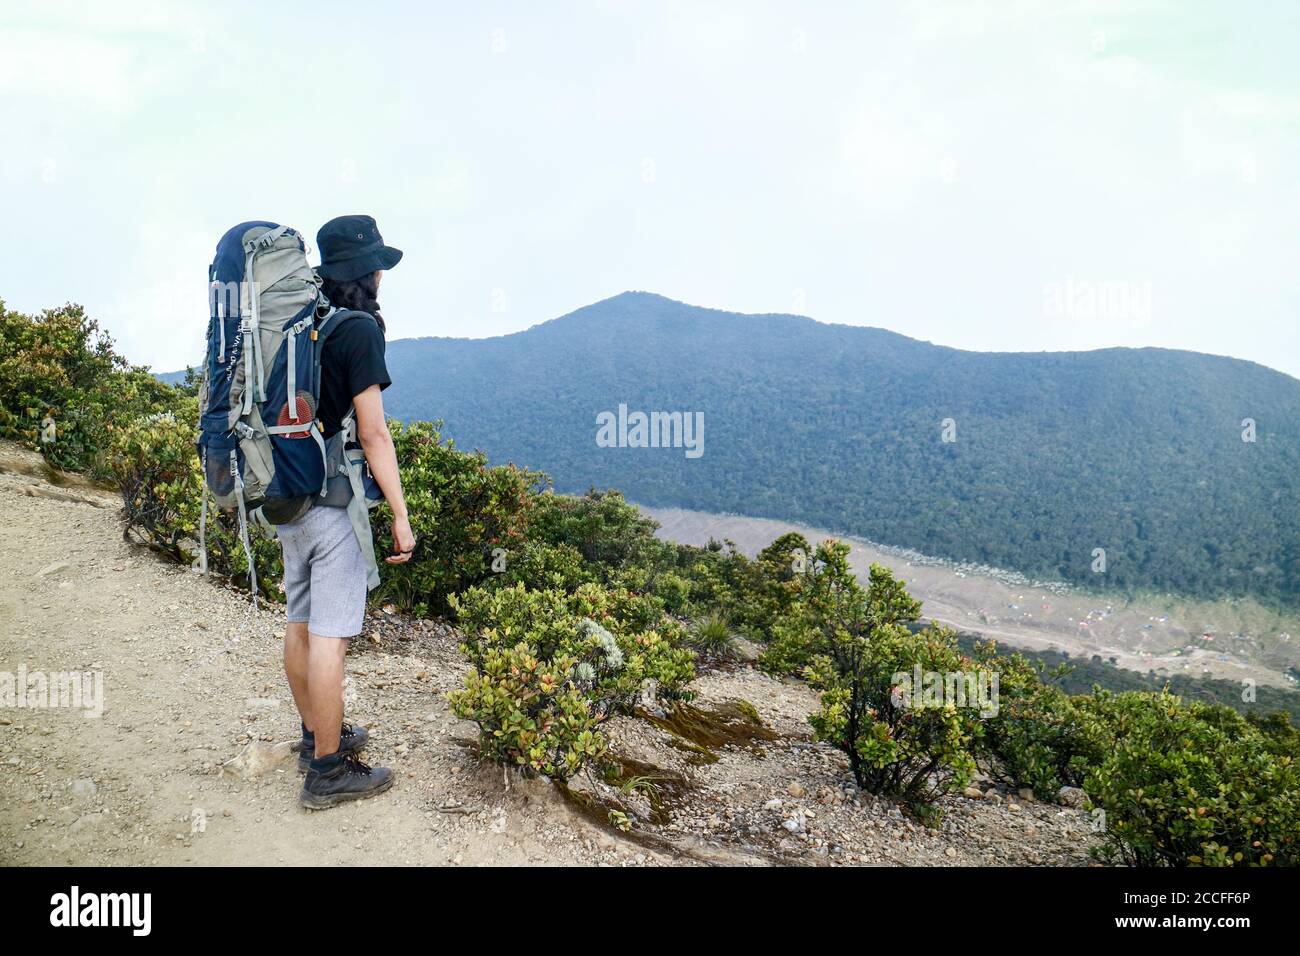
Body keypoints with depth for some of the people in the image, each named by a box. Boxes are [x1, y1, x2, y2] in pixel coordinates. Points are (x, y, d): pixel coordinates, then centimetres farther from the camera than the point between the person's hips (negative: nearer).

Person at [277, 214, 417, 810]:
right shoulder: (358, 330, -14)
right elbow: (373, 434, -16)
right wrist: (400, 515, -12)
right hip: (333, 501, -8)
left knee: (301, 623, 17)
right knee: (329, 635, -3)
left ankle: (316, 737, 32)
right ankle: (328, 773, 5)